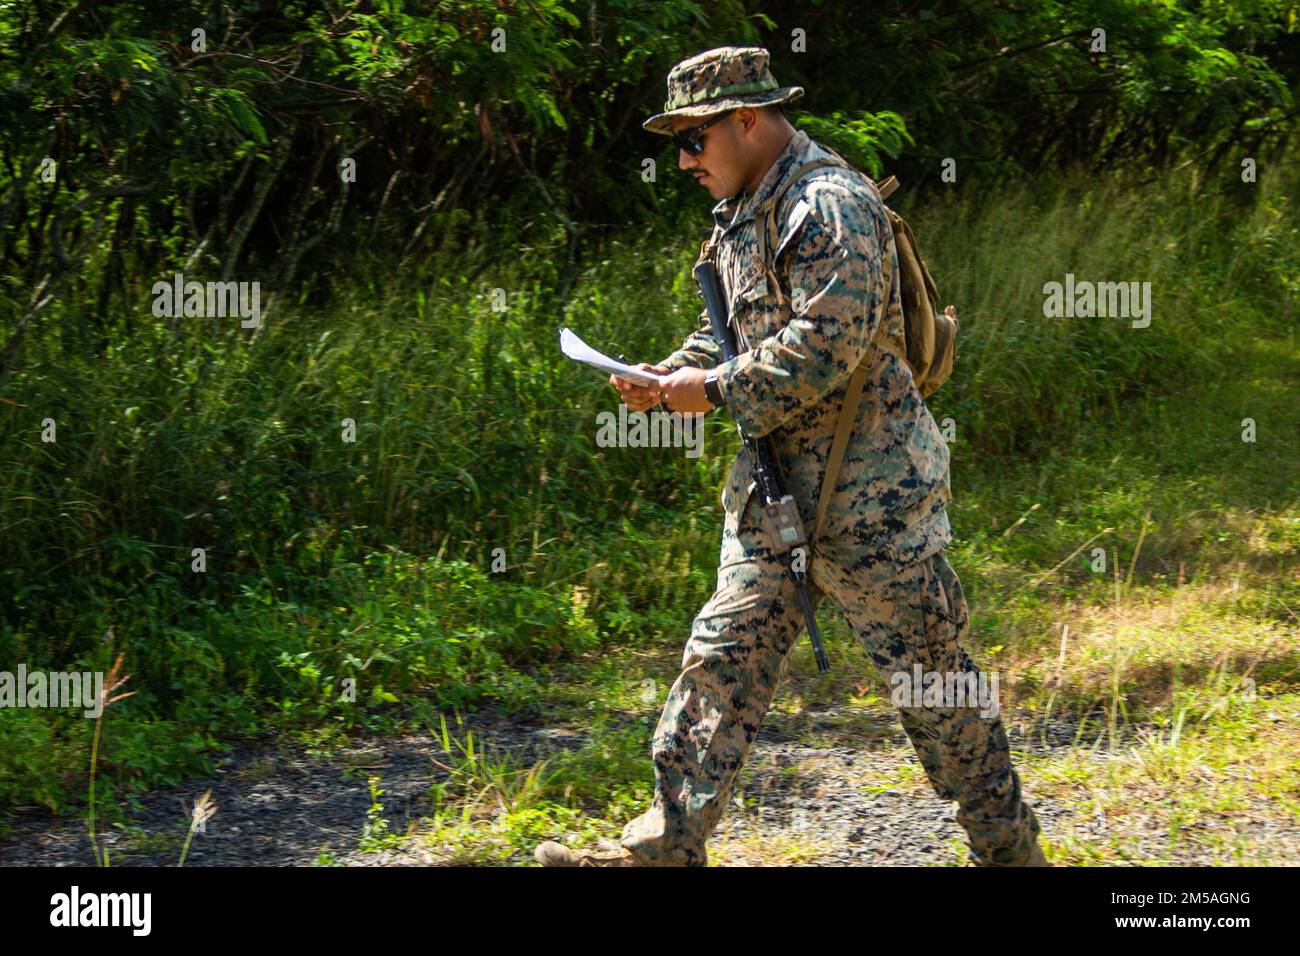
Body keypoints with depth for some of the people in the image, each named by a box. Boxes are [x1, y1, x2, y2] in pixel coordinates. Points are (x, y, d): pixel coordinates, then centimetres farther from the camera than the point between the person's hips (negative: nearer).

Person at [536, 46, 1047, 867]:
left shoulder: (831, 206, -16)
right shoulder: (744, 217, 14)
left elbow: (827, 348, -25)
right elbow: (729, 335, 25)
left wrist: (714, 390, -17)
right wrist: (666, 381, 5)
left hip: (867, 488, -9)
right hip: (775, 489, 9)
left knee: (930, 674, 1)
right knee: (725, 656, 5)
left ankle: (1009, 847, 14)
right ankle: (665, 846, 9)